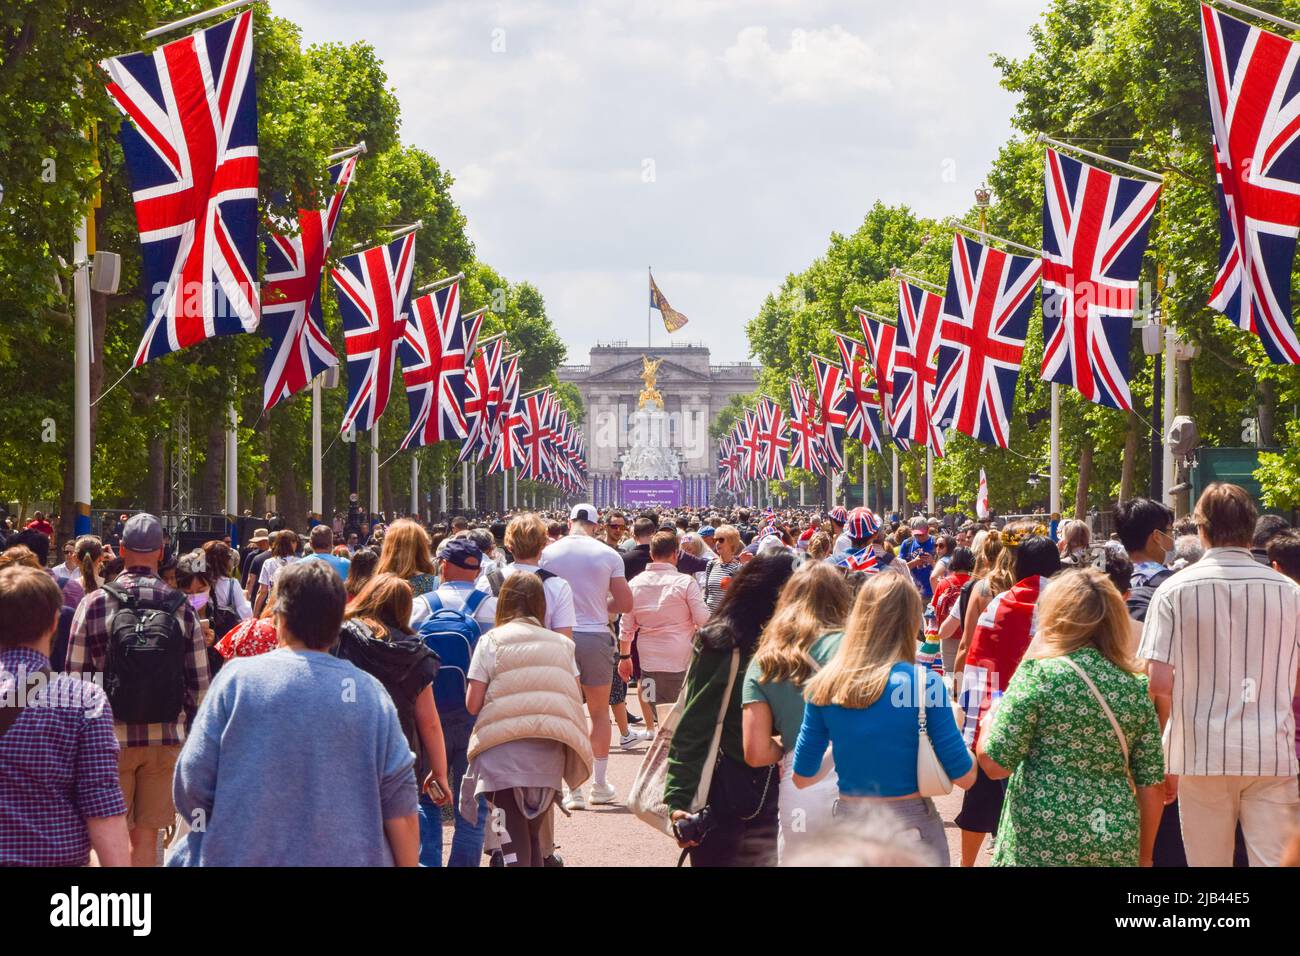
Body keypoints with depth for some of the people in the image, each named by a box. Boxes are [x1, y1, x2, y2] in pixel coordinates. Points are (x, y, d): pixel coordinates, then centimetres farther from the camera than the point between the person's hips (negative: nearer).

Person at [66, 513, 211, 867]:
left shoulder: (94, 604, -5)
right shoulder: (181, 608, 0)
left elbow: (75, 678, -3)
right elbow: (198, 683, 2)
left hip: (110, 739, -1)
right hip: (165, 739, 1)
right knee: (146, 837, 8)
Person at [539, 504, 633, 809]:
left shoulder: (549, 553, -2)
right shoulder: (608, 555, -3)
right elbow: (625, 603, -3)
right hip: (596, 636, 0)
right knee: (600, 712, 15)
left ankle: (574, 789, 2)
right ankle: (599, 786, 20)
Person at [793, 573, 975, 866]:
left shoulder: (825, 684, -5)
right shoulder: (924, 682, -15)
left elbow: (802, 777, 4)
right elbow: (964, 777, -10)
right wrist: (952, 722, 7)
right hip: (912, 826, -2)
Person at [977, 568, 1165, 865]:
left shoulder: (1038, 674, -9)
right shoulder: (1135, 685, 4)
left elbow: (995, 764, -10)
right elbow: (1152, 785, 6)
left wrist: (989, 720, 10)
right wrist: (1143, 854, 18)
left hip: (1040, 845, -4)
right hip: (1117, 848, 4)